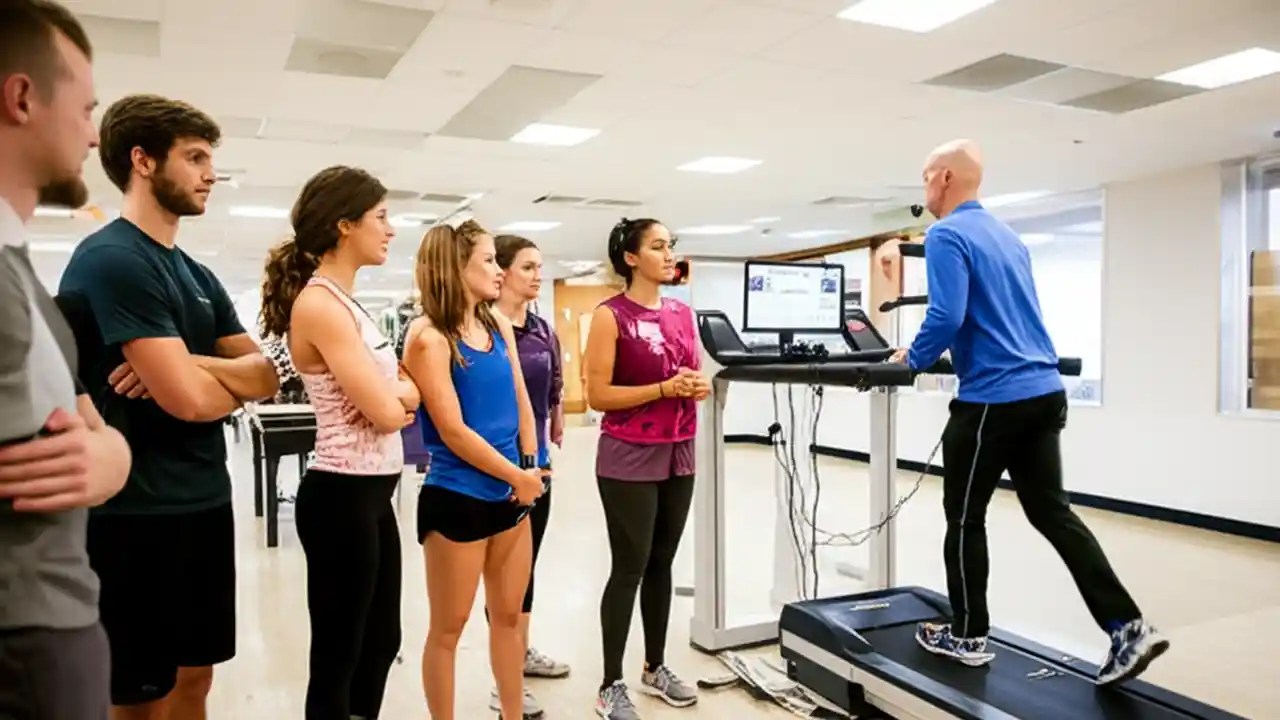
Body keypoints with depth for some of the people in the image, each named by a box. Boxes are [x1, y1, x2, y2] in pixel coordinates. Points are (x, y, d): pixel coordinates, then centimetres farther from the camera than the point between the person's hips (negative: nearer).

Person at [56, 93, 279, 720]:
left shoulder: (196, 275, 11)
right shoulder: (111, 259, -15)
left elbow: (266, 376, 6)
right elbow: (191, 400, -23)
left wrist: (190, 365, -13)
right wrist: (235, 382, 0)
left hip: (204, 502, 8)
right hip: (138, 514, -8)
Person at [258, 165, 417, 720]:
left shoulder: (343, 302, 11)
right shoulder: (320, 304, -18)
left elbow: (403, 393, 10)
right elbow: (385, 412, -21)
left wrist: (394, 395, -11)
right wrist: (400, 394, 0)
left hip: (372, 493, 10)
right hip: (342, 497, -10)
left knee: (381, 641, 21)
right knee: (338, 656, 6)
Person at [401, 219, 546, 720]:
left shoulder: (499, 326, 5)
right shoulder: (429, 337, -15)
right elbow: (453, 431, -18)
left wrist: (530, 470, 0)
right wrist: (518, 476, -11)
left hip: (510, 494, 7)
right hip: (456, 499, -7)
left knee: (509, 616, 18)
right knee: (449, 628, 9)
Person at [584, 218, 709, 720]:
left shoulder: (682, 313, 10)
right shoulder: (610, 315, -9)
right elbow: (597, 396, -14)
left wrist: (700, 387, -5)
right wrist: (664, 389, -20)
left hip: (678, 455, 6)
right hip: (629, 459, -6)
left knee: (661, 564, 15)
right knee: (629, 569, 1)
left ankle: (655, 668, 30)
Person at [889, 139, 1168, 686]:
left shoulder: (946, 236, -10)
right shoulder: (1006, 236, 19)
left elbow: (947, 317, -21)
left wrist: (913, 359, -4)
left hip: (993, 399, -9)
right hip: (1044, 392, 9)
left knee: (964, 519, 6)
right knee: (1052, 512, 12)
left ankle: (967, 636, 18)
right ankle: (1127, 628, 9)